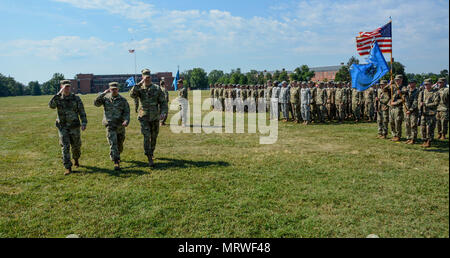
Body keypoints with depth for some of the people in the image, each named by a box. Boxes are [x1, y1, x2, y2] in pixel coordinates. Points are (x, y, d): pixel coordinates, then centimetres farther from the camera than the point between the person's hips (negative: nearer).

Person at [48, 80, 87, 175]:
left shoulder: (76, 98, -2)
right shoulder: (57, 98, 0)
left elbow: (82, 112, -3)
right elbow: (51, 105, -23)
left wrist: (84, 123, -17)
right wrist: (59, 93, -28)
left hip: (74, 127, 0)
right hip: (63, 127, 0)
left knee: (76, 146, 12)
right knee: (65, 147, -9)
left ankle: (76, 159, 43)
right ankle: (68, 168, -7)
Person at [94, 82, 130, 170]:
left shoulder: (123, 100, -2)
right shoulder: (105, 98, 1)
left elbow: (127, 112, -6)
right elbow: (96, 103, -12)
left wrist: (126, 121, -25)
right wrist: (103, 93, -19)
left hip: (120, 126, 2)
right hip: (110, 125, -2)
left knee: (120, 144, 16)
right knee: (113, 144, -14)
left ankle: (117, 156, 45)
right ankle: (116, 163, -16)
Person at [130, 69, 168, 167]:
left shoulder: (157, 88, 1)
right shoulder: (140, 89, 0)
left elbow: (163, 102, 0)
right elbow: (132, 94, -22)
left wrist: (163, 113, -16)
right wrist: (140, 84, -25)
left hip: (155, 117, 2)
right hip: (144, 117, -2)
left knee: (154, 137, 13)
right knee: (147, 137, -12)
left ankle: (151, 152, 37)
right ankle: (150, 159, -11)